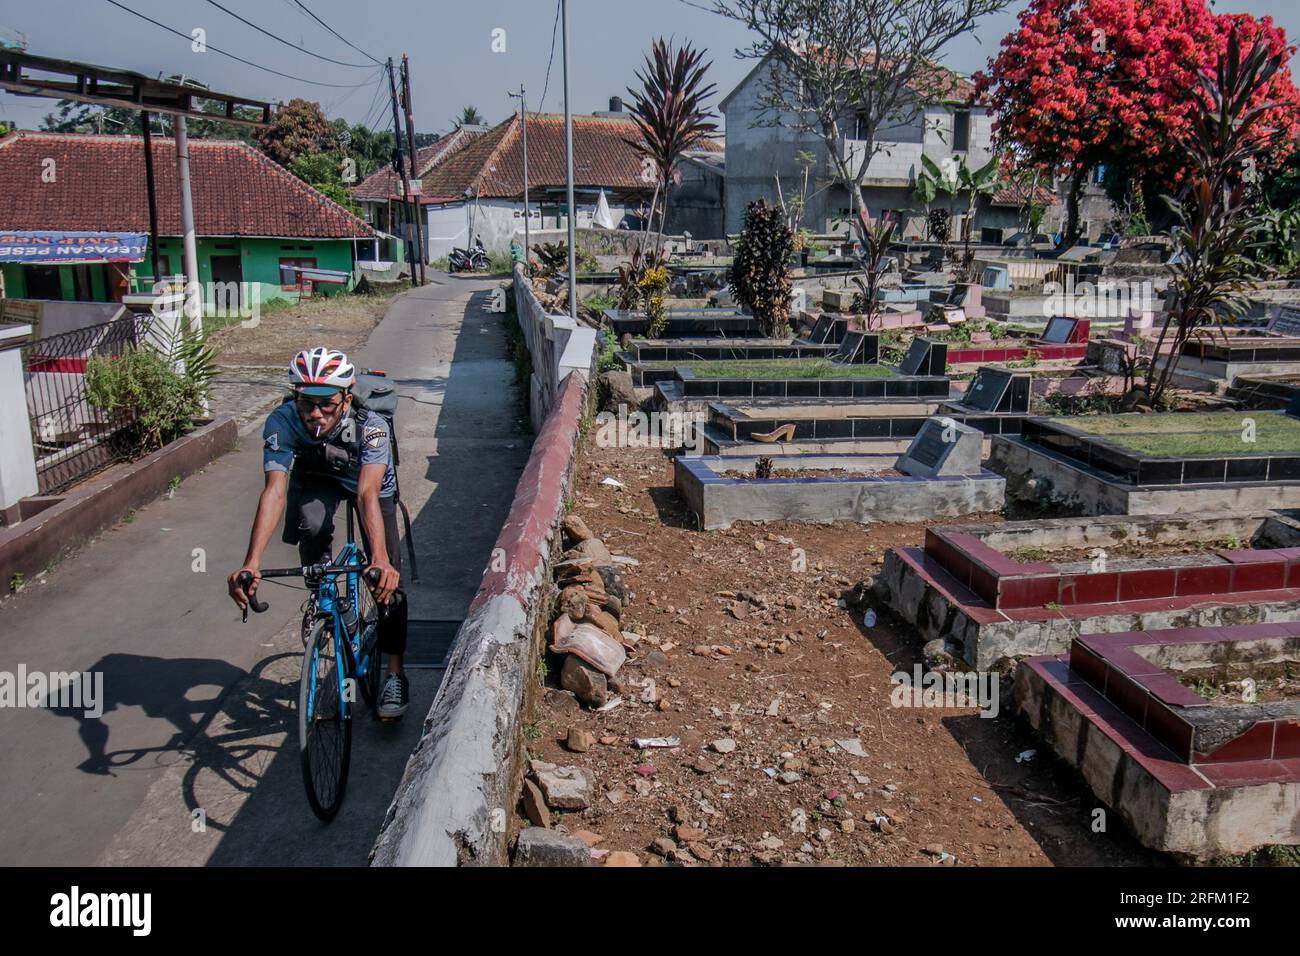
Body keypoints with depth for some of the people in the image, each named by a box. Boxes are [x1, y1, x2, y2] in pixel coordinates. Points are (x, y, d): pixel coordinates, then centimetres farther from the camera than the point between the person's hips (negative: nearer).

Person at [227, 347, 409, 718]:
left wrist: (380, 558, -63)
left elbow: (368, 494, -48)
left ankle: (395, 674, 0)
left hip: (368, 479, -1)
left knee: (387, 576, -12)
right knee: (312, 528, -32)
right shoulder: (282, 422, -35)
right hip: (315, 478, 1)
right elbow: (275, 490, -43)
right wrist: (251, 562, -55)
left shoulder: (371, 426, -39)